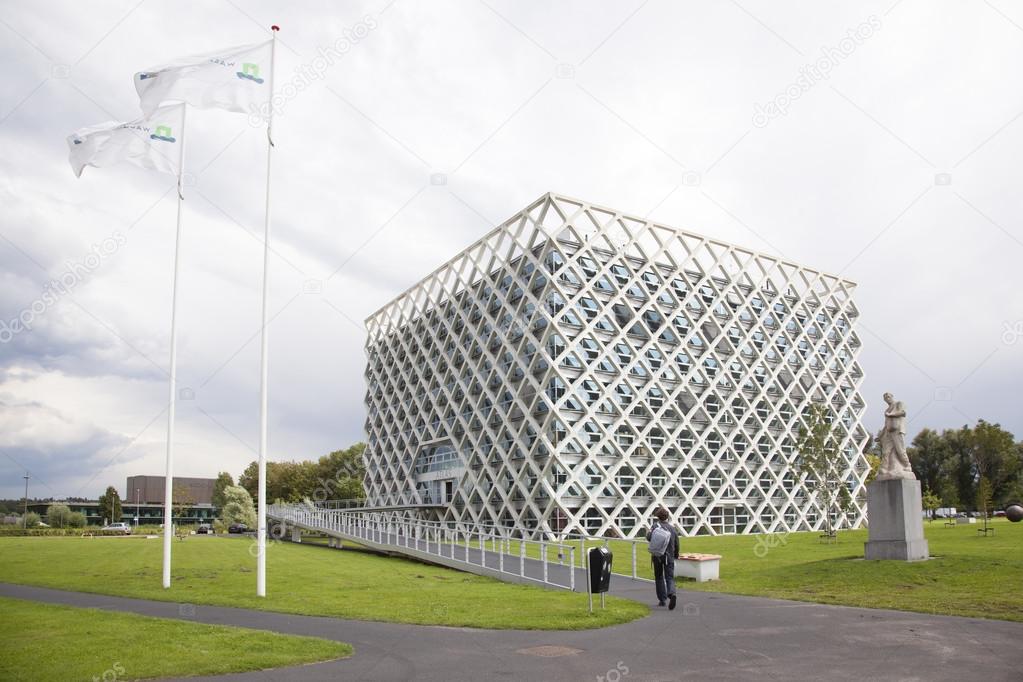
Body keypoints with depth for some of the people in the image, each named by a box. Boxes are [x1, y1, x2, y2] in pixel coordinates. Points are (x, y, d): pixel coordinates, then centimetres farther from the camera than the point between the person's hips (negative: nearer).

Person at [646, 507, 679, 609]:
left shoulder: (655, 525, -6)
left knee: (659, 578, 13)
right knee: (670, 578, 3)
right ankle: (671, 593, -25)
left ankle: (662, 600, 16)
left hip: (657, 556, -2)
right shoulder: (672, 528, 6)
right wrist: (676, 555, 25)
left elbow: (649, 537, -19)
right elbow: (676, 544, 11)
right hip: (669, 557, 2)